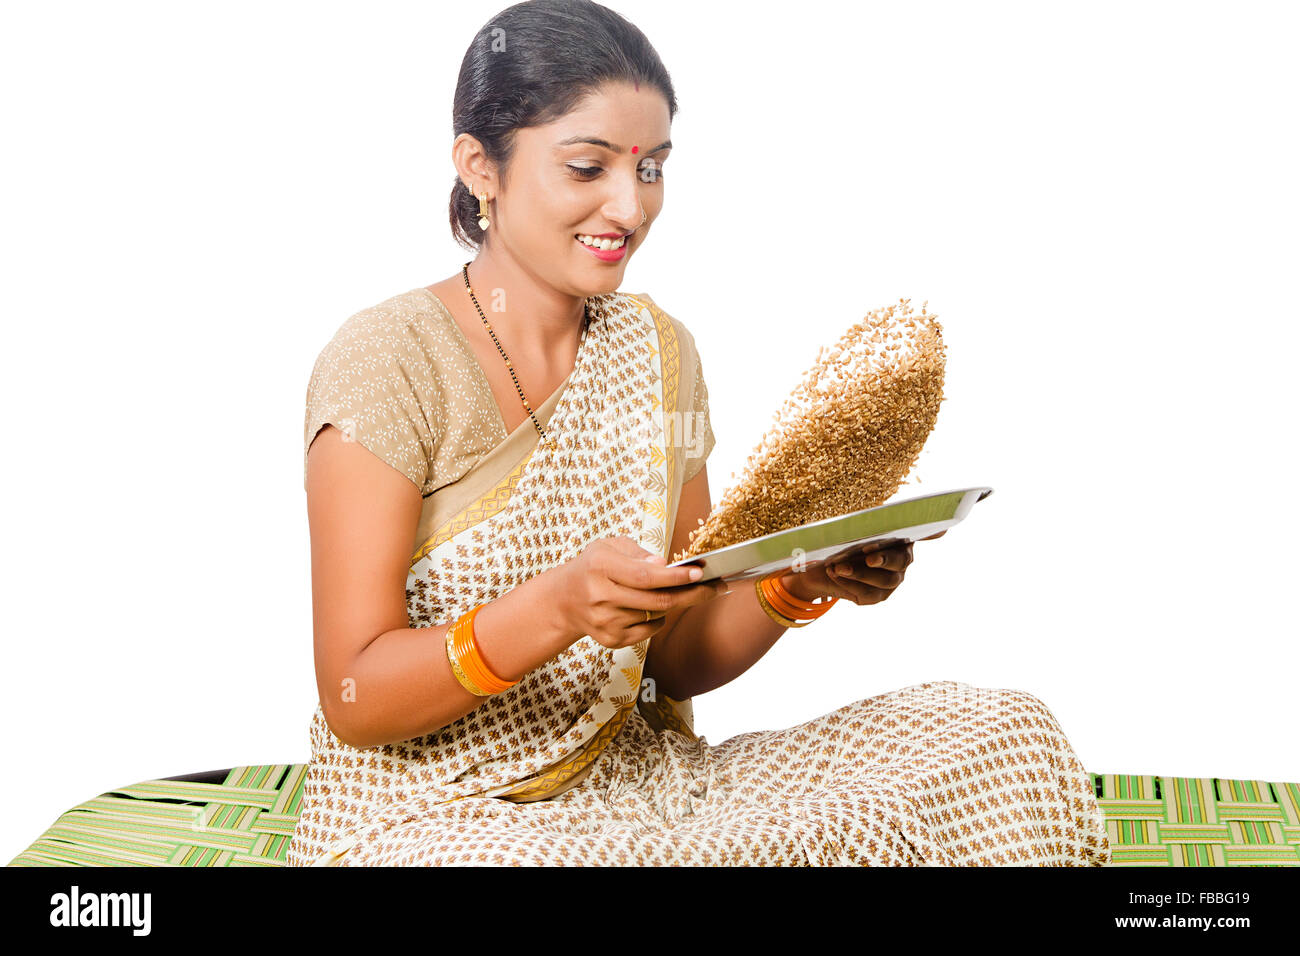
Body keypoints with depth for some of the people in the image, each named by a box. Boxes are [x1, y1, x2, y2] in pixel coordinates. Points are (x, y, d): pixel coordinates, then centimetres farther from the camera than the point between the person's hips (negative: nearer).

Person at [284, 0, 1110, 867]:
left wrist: (799, 583, -12)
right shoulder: (386, 364, -11)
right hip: (424, 819, -4)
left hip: (638, 786, 5)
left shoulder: (658, 351, 7)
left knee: (1005, 734, -11)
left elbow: (679, 662, 7)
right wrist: (557, 608, -30)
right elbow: (355, 701, -14)